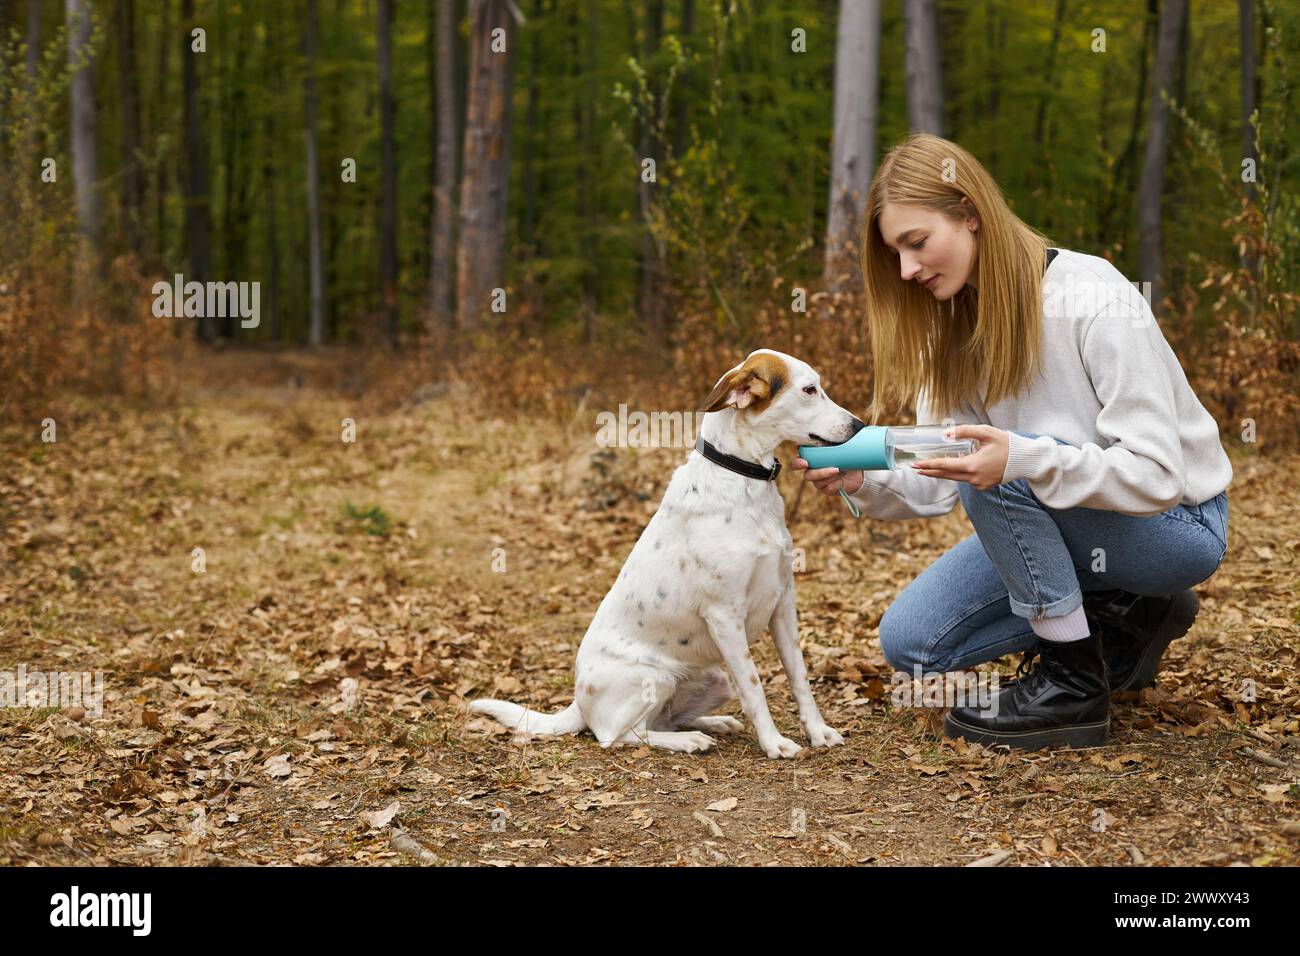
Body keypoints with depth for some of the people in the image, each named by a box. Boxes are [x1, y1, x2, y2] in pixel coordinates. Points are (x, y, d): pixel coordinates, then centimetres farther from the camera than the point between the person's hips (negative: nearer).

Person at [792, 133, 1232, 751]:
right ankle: (1124, 621, 9)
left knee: (997, 474, -33)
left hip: (1174, 523, -7)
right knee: (910, 644, -3)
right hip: (1056, 518, 8)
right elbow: (940, 484, -5)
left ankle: (1073, 684, -16)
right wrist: (861, 482, -25)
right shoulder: (955, 326, -3)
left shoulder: (1095, 302, -25)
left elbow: (1155, 474, -29)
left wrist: (1019, 459, -43)